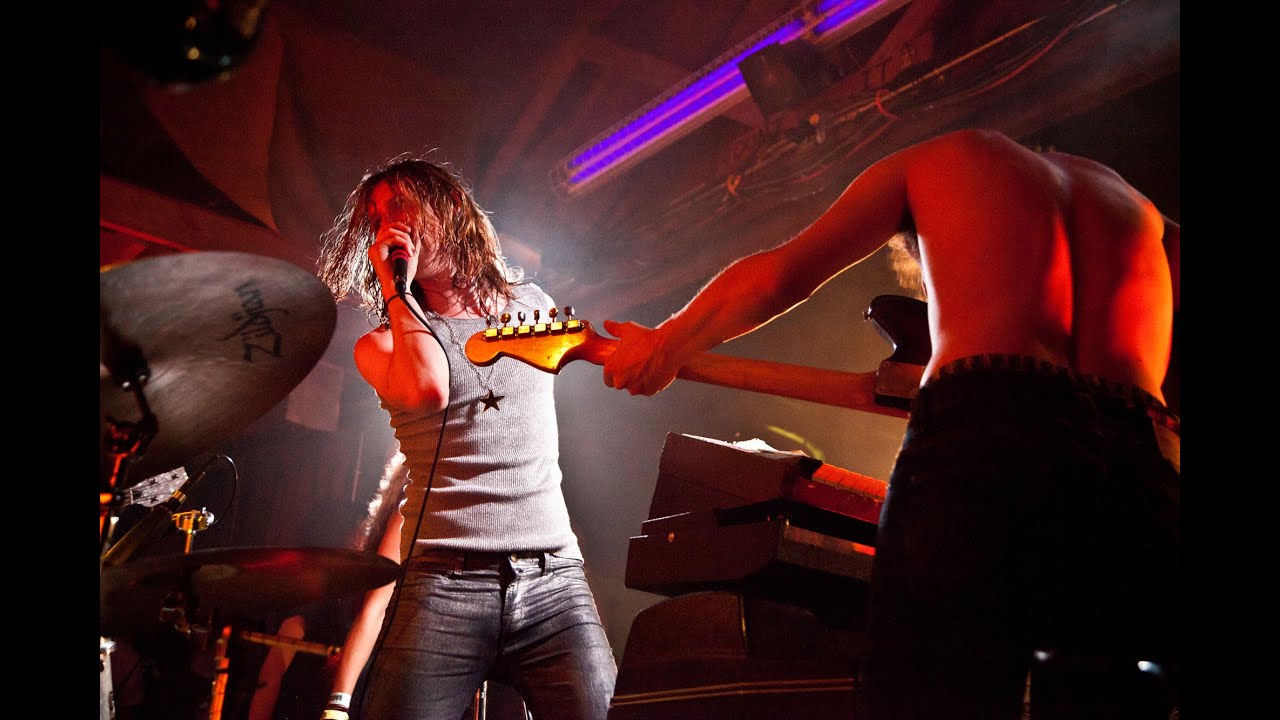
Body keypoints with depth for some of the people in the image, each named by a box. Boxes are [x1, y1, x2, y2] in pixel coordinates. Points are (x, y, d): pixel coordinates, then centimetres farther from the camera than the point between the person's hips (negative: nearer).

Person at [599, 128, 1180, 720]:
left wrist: (663, 345, 29)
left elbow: (774, 277, 16)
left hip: (981, 441, -4)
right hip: (1146, 465, 5)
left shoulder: (932, 161, 25)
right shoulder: (1132, 199, 37)